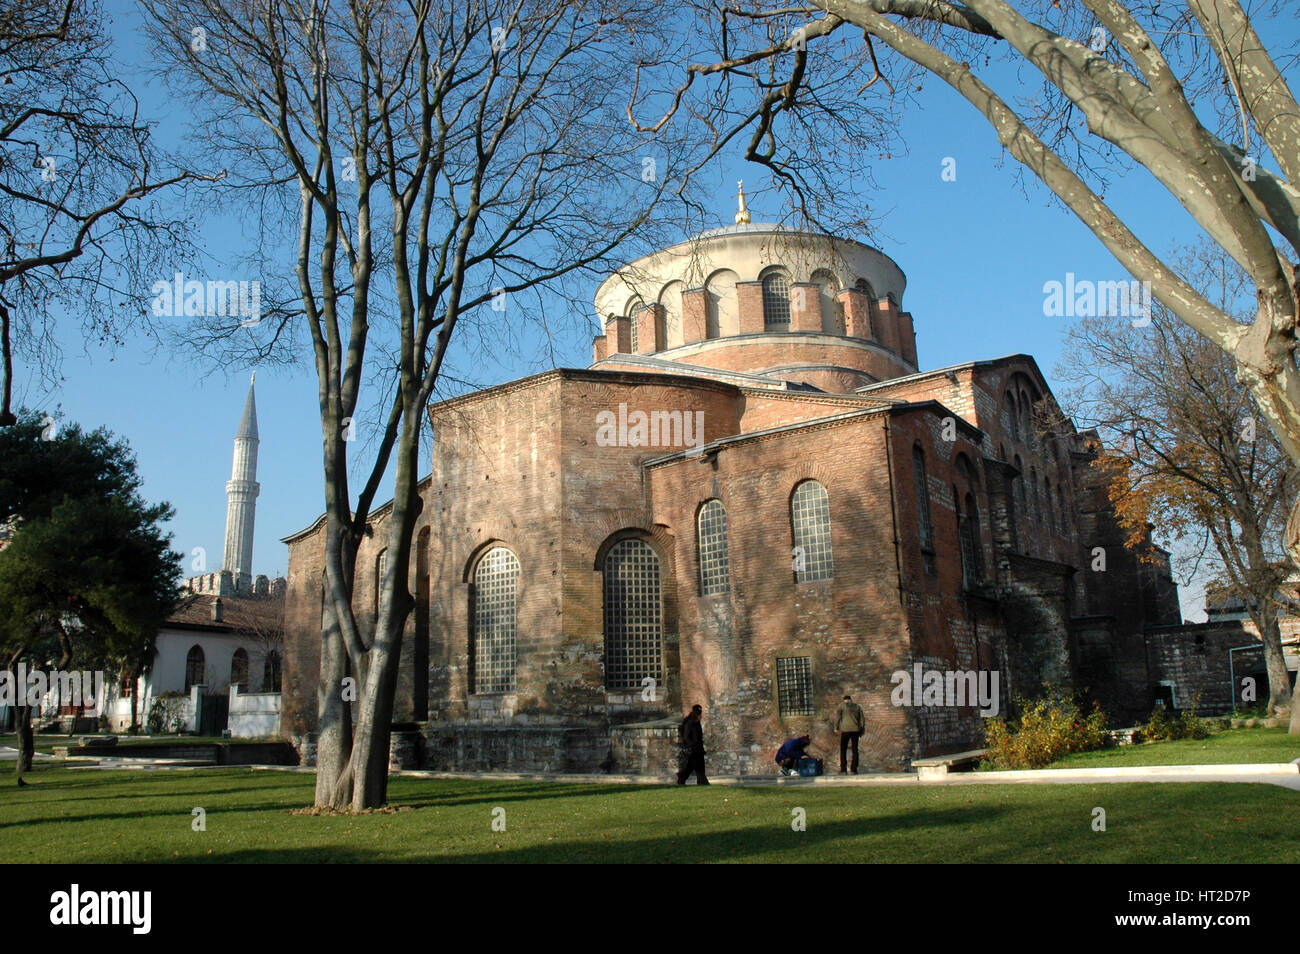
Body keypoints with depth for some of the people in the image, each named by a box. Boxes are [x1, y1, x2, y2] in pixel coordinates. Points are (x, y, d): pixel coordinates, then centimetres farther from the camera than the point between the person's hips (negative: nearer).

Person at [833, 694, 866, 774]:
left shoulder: (842, 705, 3)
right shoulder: (857, 706, 12)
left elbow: (837, 717, -3)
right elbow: (862, 719, 10)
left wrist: (836, 728, 5)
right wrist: (862, 731, 14)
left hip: (845, 729, -2)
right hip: (855, 730, 3)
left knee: (843, 750, 5)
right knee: (855, 750, 8)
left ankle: (843, 770, -1)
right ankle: (854, 770, 6)